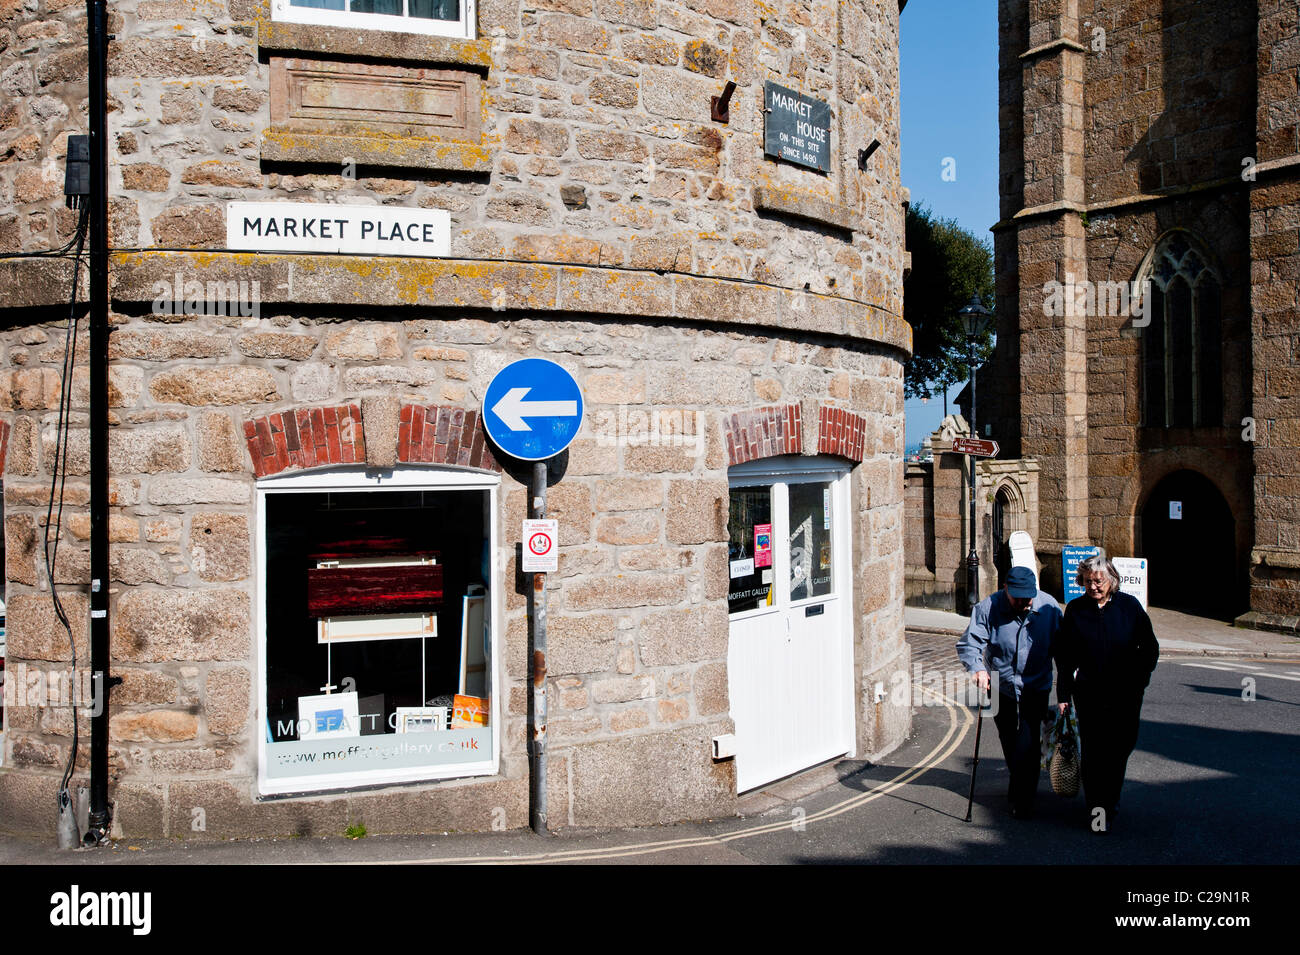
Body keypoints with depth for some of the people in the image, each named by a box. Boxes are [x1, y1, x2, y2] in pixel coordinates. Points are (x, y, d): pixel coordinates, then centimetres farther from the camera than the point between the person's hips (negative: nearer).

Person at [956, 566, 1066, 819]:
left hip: (1035, 689, -1)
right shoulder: (988, 608, -14)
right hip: (1001, 687, 1)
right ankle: (1019, 785, 42)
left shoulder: (1048, 606, -9)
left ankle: (1023, 800, 5)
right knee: (1008, 741, 17)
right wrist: (978, 669, -36)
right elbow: (969, 643, -16)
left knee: (1027, 744, -10)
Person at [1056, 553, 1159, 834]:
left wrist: (1138, 678, -2)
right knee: (1091, 752, -4)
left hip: (1126, 694, 1)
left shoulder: (1129, 605, -1)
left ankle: (1110, 798, 32)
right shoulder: (1075, 609, 0)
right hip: (1089, 693, -1)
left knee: (1121, 748, 9)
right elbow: (1066, 656, 4)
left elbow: (1150, 647, 8)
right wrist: (1064, 694, 2)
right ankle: (1098, 807, 8)